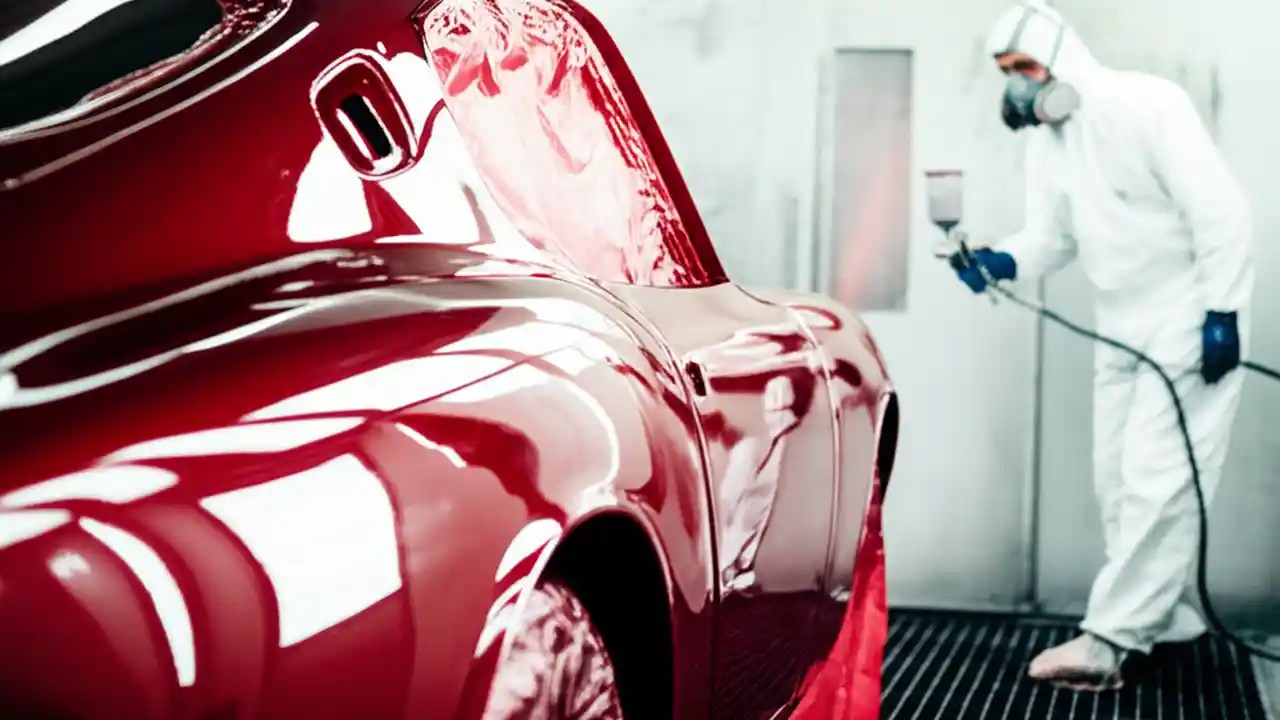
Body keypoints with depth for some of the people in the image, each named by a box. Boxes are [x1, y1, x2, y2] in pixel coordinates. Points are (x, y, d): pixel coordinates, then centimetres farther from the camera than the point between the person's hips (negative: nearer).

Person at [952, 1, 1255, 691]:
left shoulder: (1147, 105, -19)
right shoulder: (1044, 142, 5)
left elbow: (1218, 207, -20)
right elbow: (1052, 235, 7)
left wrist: (1220, 312, -22)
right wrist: (999, 260, -14)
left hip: (1192, 319, -9)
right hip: (1122, 328, 9)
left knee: (1155, 480, -10)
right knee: (1117, 479, 11)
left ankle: (1107, 642, -9)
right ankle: (1166, 616, 26)